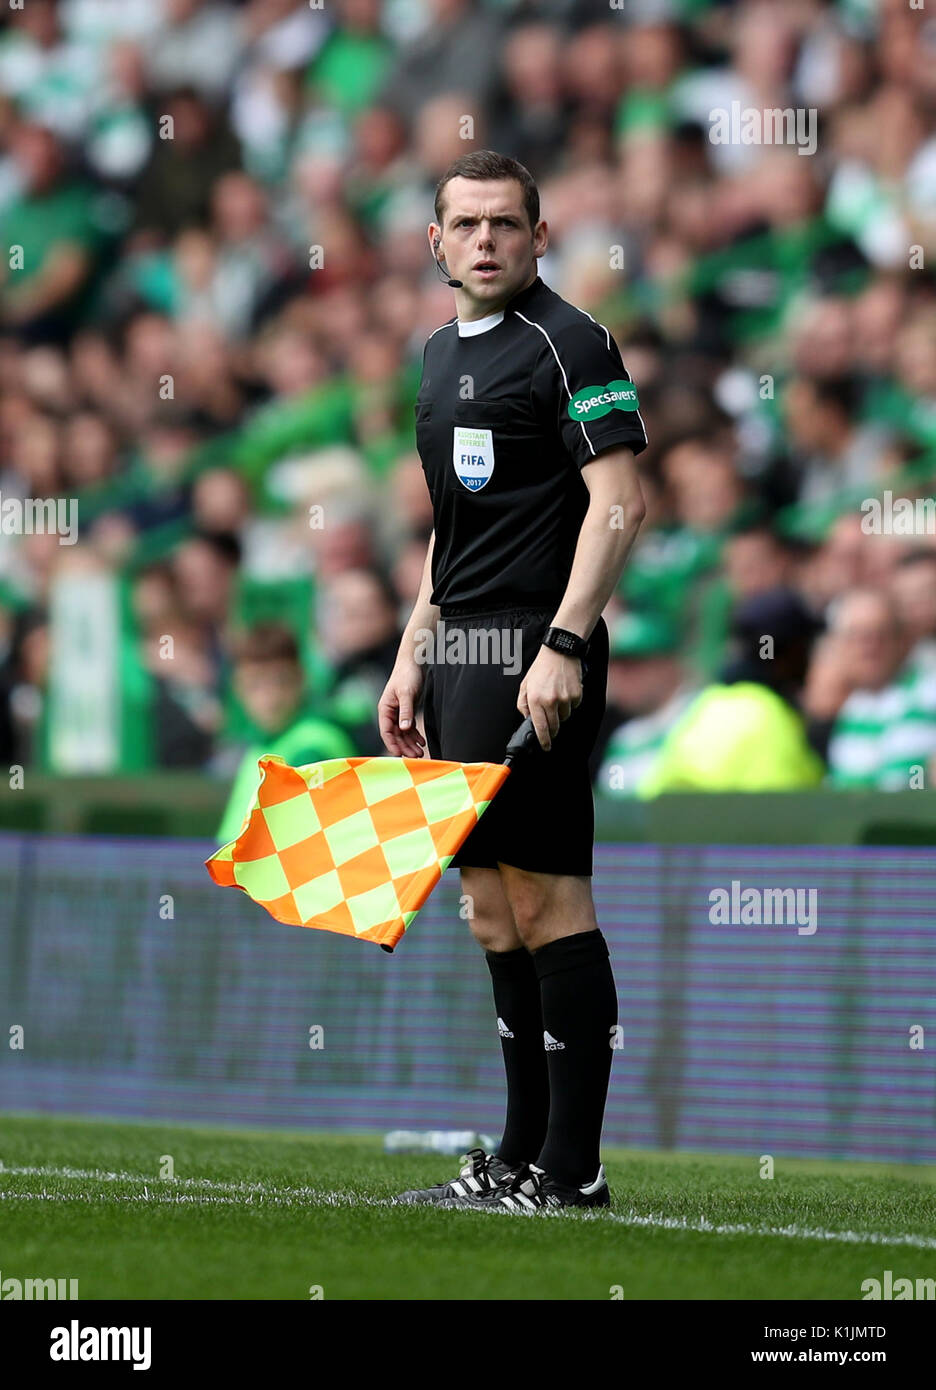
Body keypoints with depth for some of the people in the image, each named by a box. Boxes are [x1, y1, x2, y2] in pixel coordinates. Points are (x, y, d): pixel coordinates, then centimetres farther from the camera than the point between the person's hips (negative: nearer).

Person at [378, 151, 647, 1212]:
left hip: (535, 656, -9)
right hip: (461, 653, 9)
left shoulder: (567, 343, -8)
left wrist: (561, 646, -21)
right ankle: (522, 1154, 15)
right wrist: (412, 656, 19)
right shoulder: (442, 352, 18)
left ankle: (573, 1166, -7)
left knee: (545, 897, -9)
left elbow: (619, 502, -14)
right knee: (491, 905, 10)